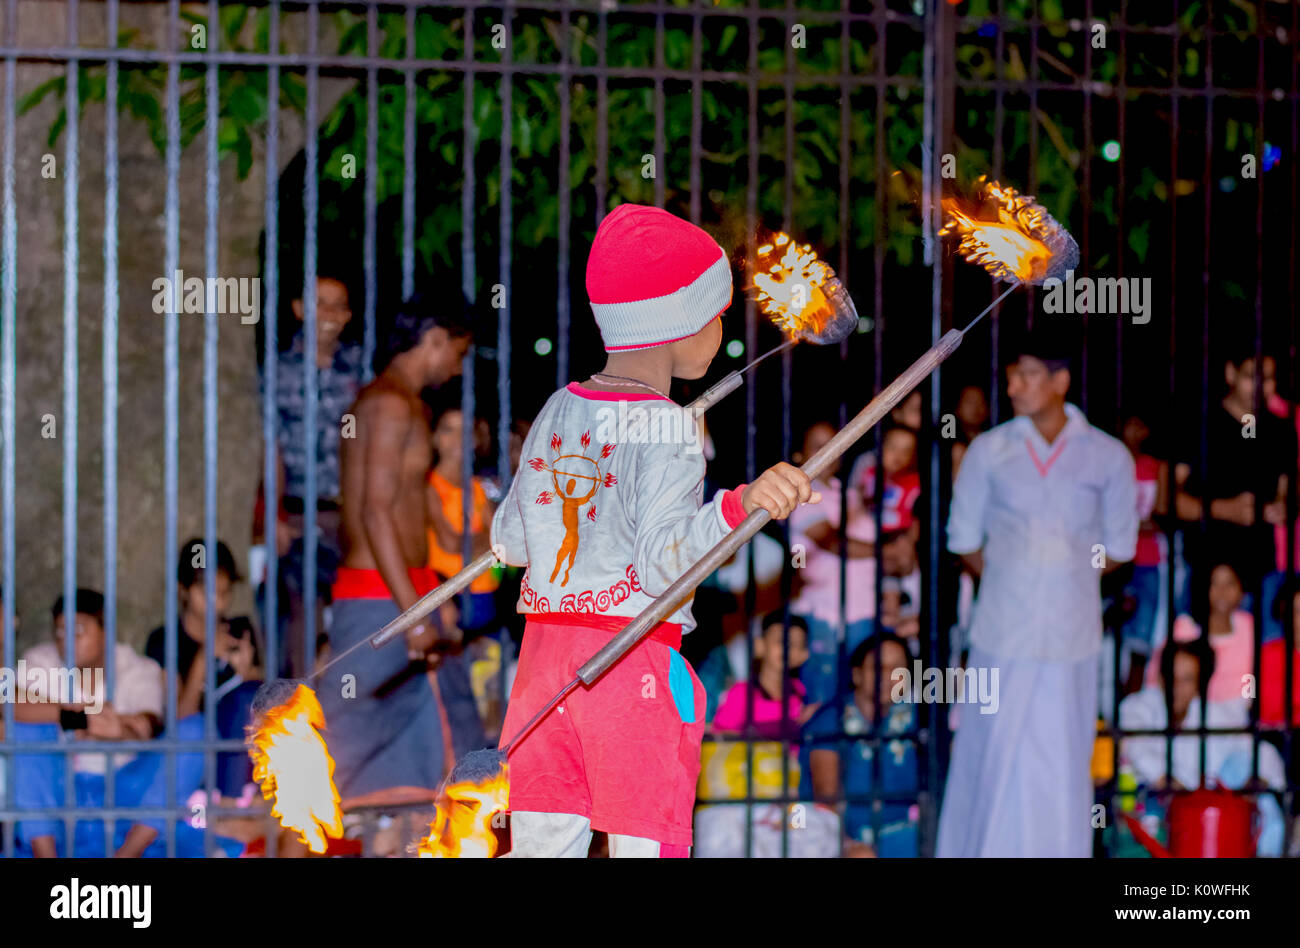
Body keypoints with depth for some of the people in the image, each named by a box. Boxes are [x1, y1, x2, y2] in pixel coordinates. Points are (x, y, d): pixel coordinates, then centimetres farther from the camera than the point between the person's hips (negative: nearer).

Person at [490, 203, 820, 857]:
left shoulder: (559, 410, 10)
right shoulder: (664, 424, -9)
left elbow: (509, 543, 16)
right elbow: (663, 558, -21)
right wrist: (740, 504, -34)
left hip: (542, 655, 6)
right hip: (635, 661, -6)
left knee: (541, 847, 9)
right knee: (645, 848, -2)